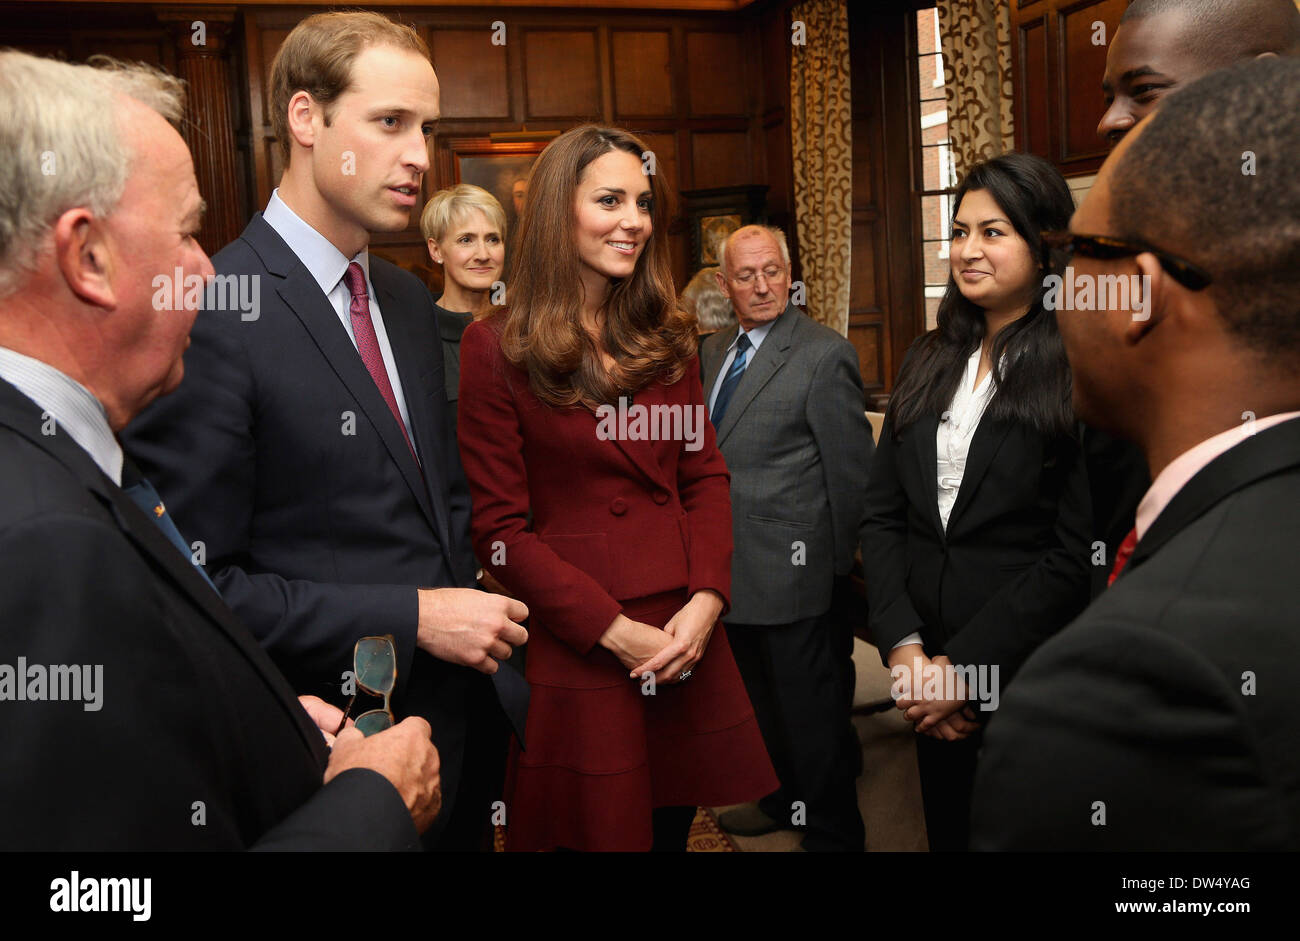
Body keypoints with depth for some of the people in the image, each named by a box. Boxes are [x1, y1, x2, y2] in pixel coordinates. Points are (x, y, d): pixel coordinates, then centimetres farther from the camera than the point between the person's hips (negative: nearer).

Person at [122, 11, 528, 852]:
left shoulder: (409, 300, 7)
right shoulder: (211, 317, -19)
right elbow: (199, 582, -20)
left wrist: (477, 631, 4)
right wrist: (413, 619, -20)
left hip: (466, 715, 7)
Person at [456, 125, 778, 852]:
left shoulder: (667, 336, 10)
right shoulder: (499, 348, -7)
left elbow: (707, 474, 8)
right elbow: (500, 527, -9)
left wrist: (707, 599, -8)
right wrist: (613, 629, -14)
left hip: (687, 642, 5)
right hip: (573, 653, -4)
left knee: (672, 830, 16)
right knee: (593, 831, 9)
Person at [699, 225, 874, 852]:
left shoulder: (825, 355, -13)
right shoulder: (714, 351, 10)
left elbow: (850, 472, -11)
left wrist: (840, 565, -7)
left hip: (790, 569, -7)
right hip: (734, 566, 8)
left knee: (810, 710, 6)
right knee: (761, 701, 23)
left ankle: (830, 831, 25)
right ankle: (784, 799, 44)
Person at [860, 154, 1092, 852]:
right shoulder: (929, 362, 7)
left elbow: (1078, 553, -16)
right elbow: (881, 512, 4)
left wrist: (963, 666, -15)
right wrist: (904, 648, -7)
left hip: (1036, 680, -5)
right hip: (929, 680, 5)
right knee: (947, 829, 19)